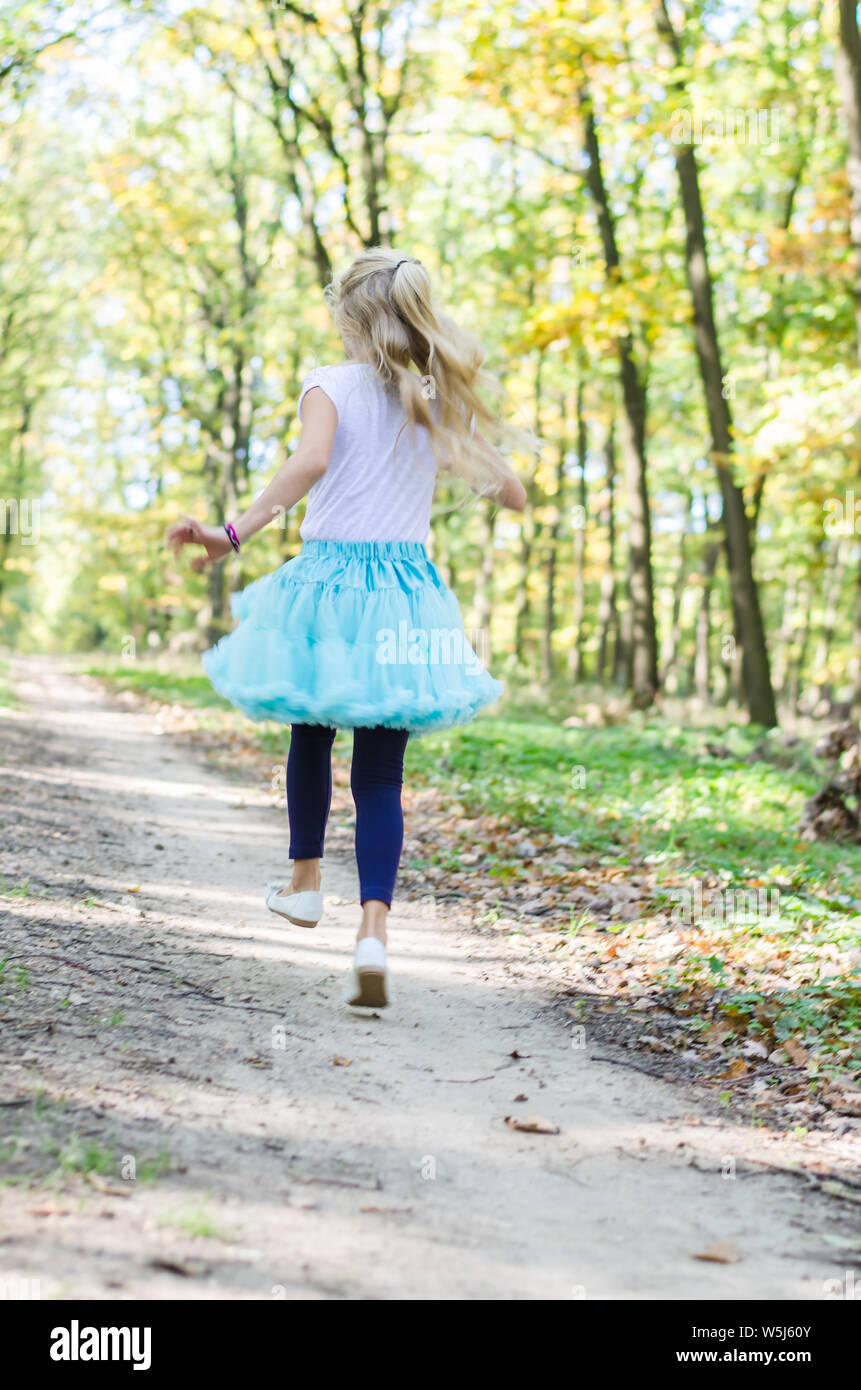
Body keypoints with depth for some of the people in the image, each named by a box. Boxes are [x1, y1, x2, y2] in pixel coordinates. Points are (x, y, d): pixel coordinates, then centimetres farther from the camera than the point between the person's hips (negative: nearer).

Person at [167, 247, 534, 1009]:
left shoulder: (332, 386, -7)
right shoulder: (439, 402, 5)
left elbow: (310, 461, -28)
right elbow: (511, 493, 10)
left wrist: (233, 535, -28)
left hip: (329, 580, -2)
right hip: (405, 589, 2)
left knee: (312, 735, 24)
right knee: (381, 775, 3)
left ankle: (305, 879, 40)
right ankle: (374, 930, -13)